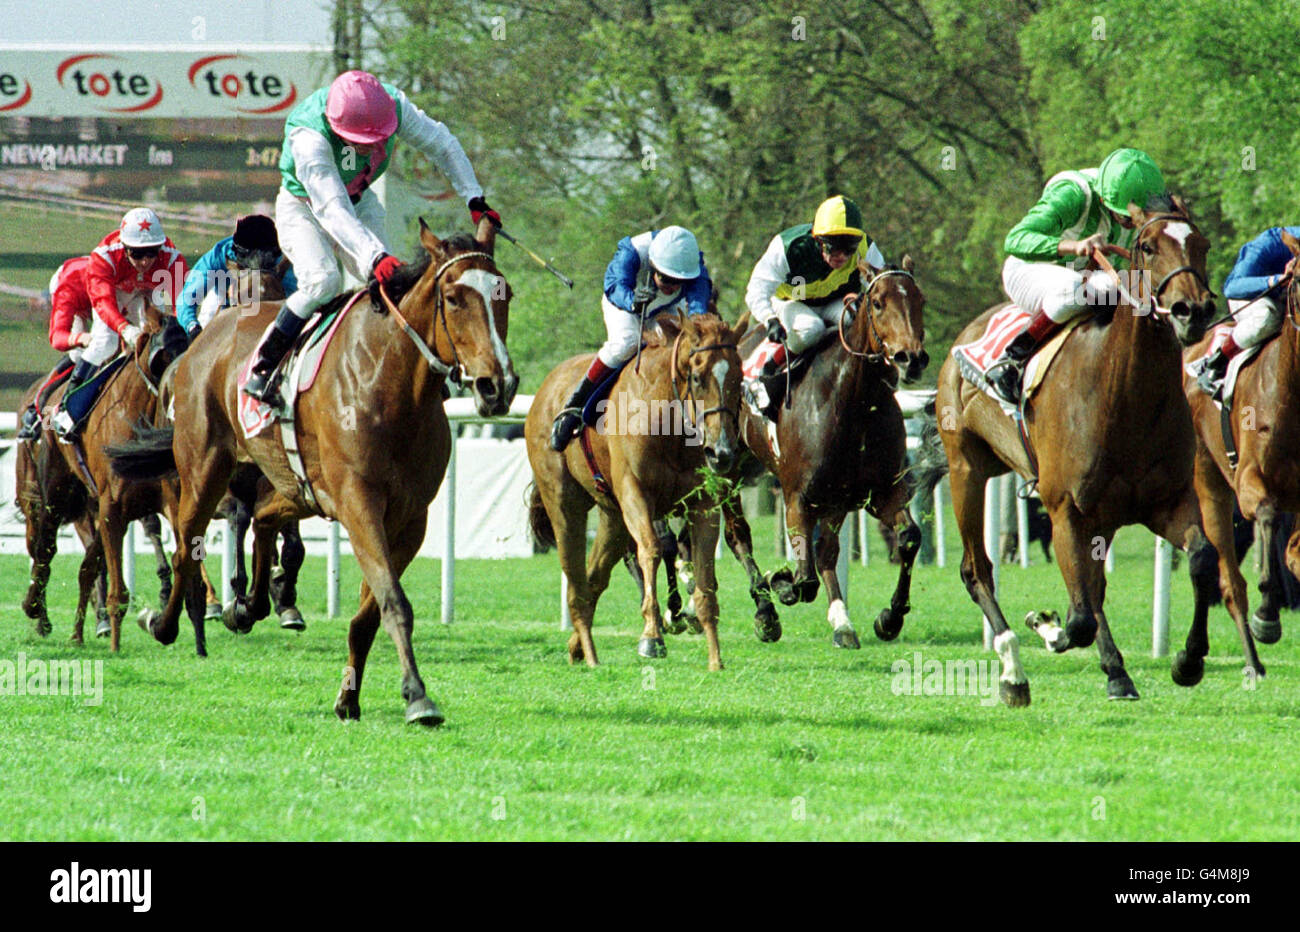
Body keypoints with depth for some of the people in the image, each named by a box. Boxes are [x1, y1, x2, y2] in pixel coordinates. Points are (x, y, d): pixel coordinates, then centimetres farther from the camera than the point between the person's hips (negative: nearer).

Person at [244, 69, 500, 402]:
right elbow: (333, 212, -48)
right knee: (322, 281, -29)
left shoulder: (395, 106, -26)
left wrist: (475, 200, -7)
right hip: (304, 209, -5)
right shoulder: (308, 139, -41)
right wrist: (374, 257, -61)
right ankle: (262, 366, -18)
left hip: (360, 202, 5)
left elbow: (442, 145, -7)